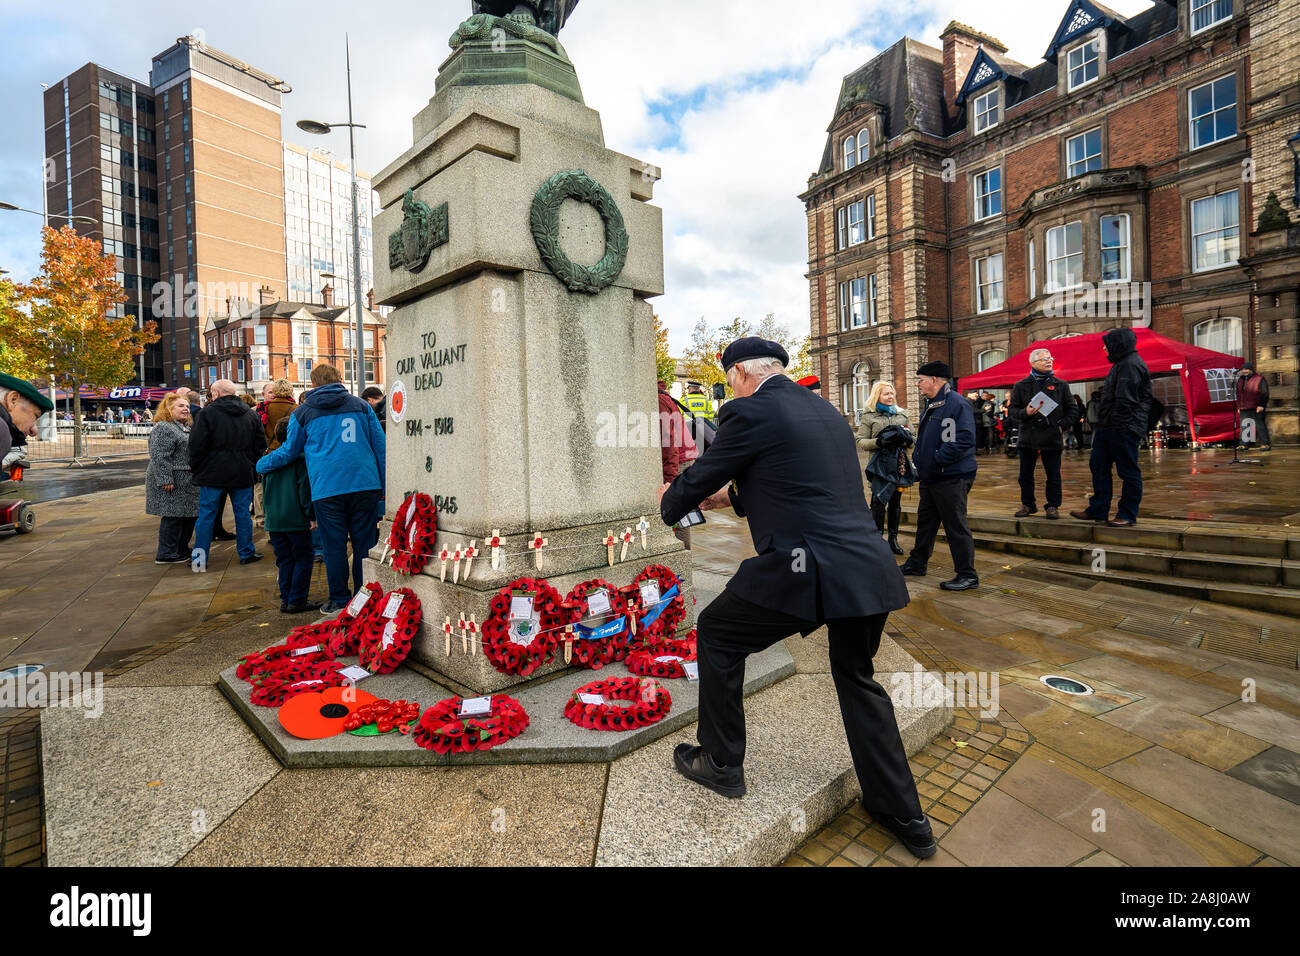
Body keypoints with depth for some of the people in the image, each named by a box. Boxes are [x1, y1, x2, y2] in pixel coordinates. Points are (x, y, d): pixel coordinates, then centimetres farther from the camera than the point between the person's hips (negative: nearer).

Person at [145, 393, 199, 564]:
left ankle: (182, 550, 23)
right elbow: (159, 457, -19)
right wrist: (165, 480, -23)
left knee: (190, 515, 12)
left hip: (186, 482, 10)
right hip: (172, 483, -10)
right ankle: (165, 555, 2)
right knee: (172, 516, -6)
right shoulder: (162, 428, -12)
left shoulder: (186, 428, 19)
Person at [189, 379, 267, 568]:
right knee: (243, 513, 10)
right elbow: (261, 444, 10)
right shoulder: (250, 414, 6)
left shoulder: (208, 412, -7)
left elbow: (196, 444, -10)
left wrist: (195, 468, 2)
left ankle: (200, 559, 10)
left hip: (213, 474, -3)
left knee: (206, 515, 5)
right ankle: (246, 553, 16)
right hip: (242, 474, 3)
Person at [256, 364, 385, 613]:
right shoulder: (360, 405, 12)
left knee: (334, 546, 6)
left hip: (327, 488, -1)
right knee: (365, 543, 8)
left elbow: (289, 451, 17)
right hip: (365, 483, 1)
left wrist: (261, 466, 37)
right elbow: (380, 445, 9)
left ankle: (339, 600, 14)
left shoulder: (303, 412, 9)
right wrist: (382, 485, 14)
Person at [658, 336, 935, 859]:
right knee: (858, 680, 27)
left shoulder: (748, 411, -6)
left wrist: (670, 501, 25)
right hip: (871, 570, 8)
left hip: (807, 570, -8)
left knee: (717, 633, 16)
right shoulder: (825, 410, 18)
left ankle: (721, 763, 30)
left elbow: (698, 479, 3)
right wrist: (732, 495, 36)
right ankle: (904, 818, 37)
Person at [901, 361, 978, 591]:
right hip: (930, 476, 10)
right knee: (925, 521, 18)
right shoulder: (932, 406, 17)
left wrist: (937, 460, -22)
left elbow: (962, 440, -24)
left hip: (951, 477, -10)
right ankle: (917, 563, 32)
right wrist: (918, 457, 12)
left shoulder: (957, 404, -15)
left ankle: (967, 575, 6)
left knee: (956, 525, -4)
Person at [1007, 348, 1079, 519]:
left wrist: (1063, 425, 0)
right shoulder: (1021, 386, 5)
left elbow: (1072, 409, 12)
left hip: (1052, 438, 0)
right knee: (1025, 475, 7)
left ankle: (1053, 506, 15)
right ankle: (1028, 504, 21)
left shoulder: (1061, 385, 8)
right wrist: (1025, 413, -14)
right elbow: (1012, 409, 5)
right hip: (1028, 438, 0)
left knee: (1053, 475, 3)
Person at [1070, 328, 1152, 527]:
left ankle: (1127, 516, 5)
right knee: (1098, 467, 11)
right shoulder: (1122, 364, 20)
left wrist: (1117, 425, -20)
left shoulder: (1131, 365, -13)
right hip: (1108, 428, 11)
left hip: (1124, 430, -11)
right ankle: (1098, 511, 18)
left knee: (1128, 472, -2)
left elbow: (1126, 401, -19)